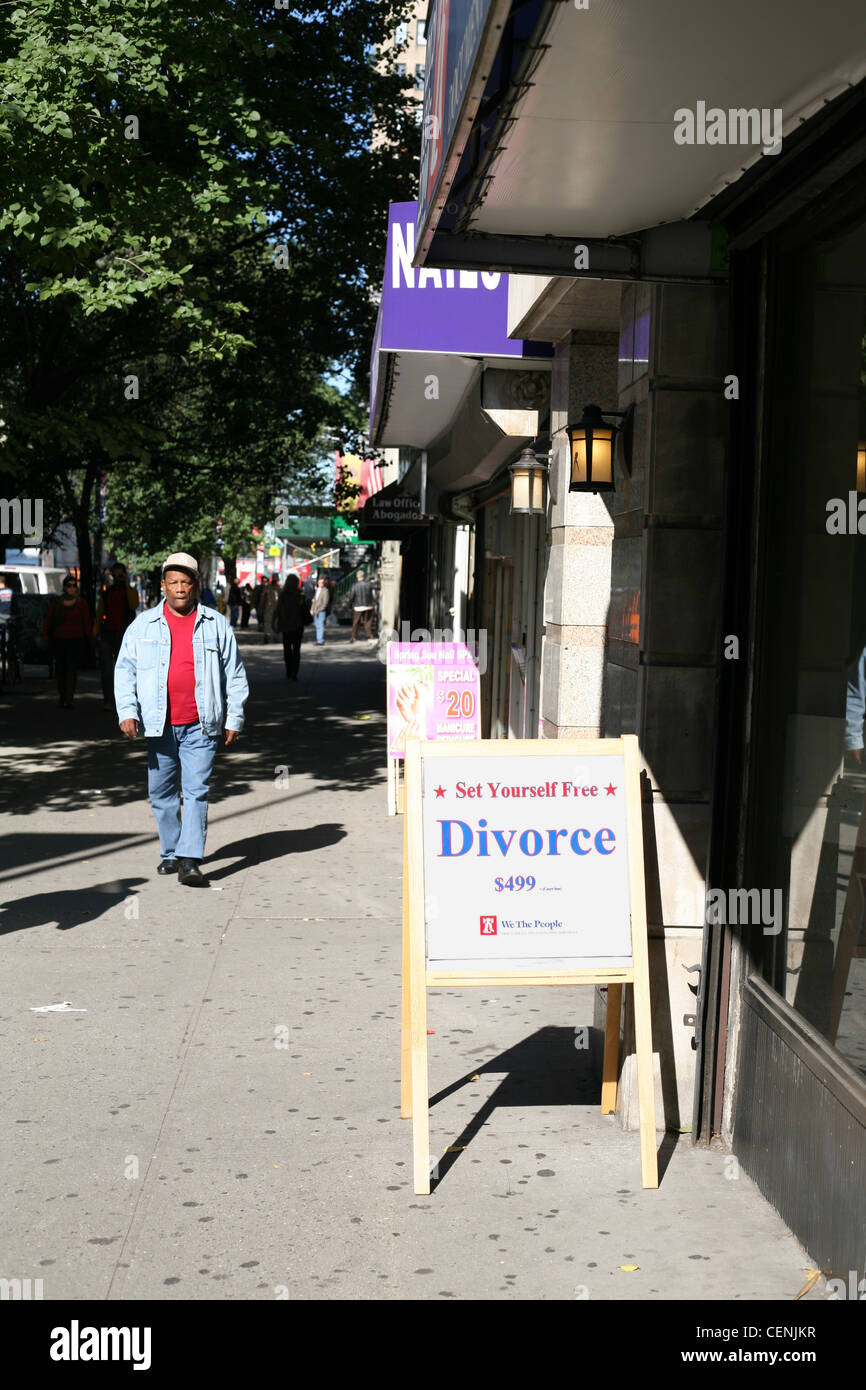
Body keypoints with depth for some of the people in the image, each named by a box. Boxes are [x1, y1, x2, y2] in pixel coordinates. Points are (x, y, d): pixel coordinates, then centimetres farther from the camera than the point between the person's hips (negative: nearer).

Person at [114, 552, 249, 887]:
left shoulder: (216, 625, 6)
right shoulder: (143, 625, 7)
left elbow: (234, 675, 9)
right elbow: (125, 671, 6)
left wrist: (234, 719, 5)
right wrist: (127, 712, -7)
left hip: (200, 726, -2)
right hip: (159, 725, 2)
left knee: (196, 792, -8)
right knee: (161, 793, 10)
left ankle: (190, 862, -10)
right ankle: (171, 853, 26)